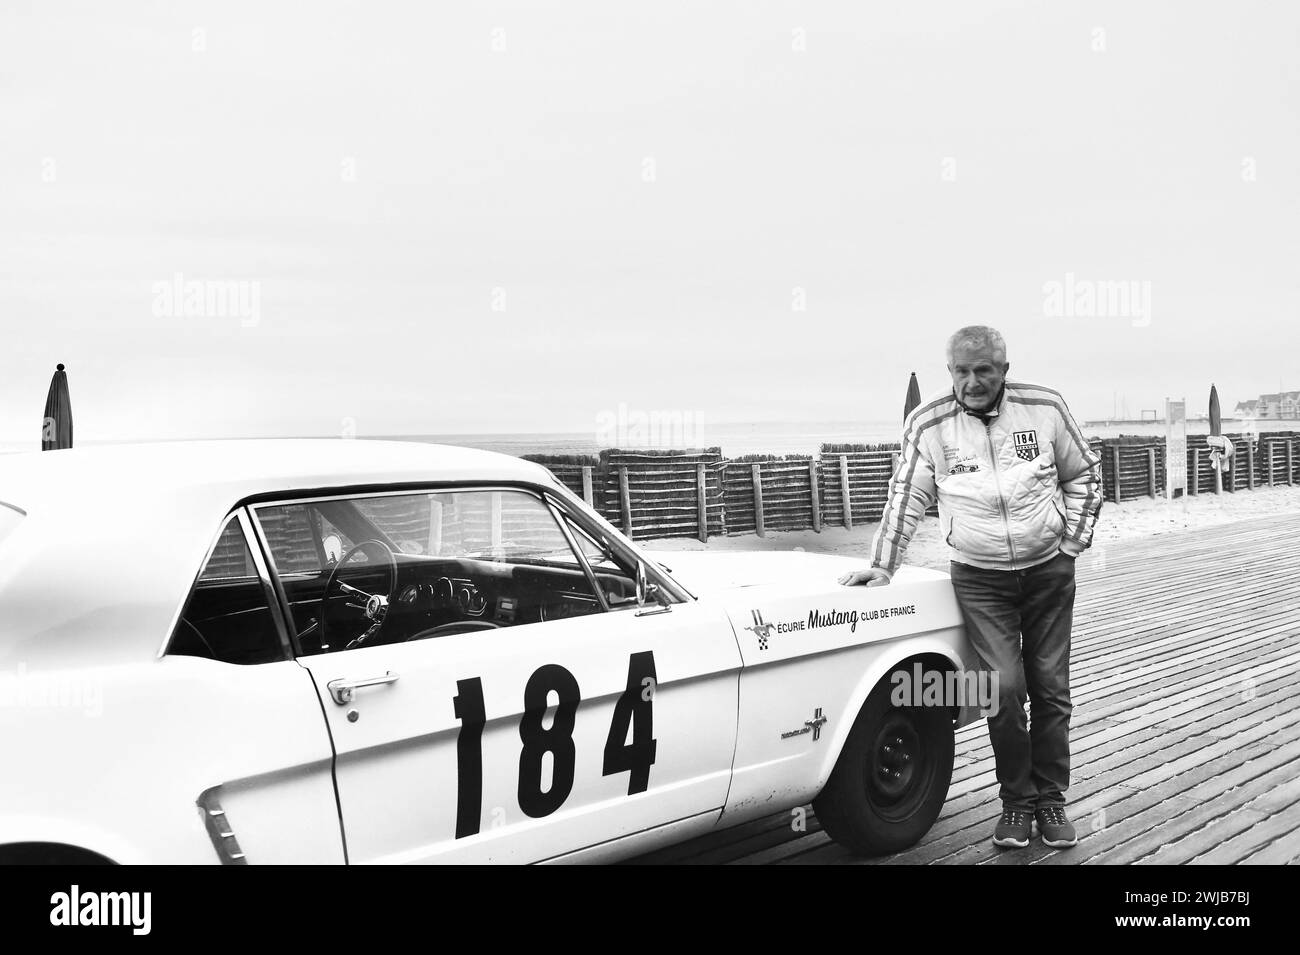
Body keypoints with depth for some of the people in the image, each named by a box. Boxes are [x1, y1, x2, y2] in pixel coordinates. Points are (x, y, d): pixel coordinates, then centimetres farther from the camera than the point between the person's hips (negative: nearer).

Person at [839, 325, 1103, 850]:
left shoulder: (1045, 407, -4)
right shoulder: (928, 423, -7)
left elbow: (1084, 473, 8)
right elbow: (906, 498, 1)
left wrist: (1072, 543, 3)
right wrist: (882, 565, -2)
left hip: (1049, 571, 1)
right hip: (979, 578, -1)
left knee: (1050, 689, 6)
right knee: (1004, 689, -8)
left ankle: (1050, 799, 20)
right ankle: (1016, 801, 10)